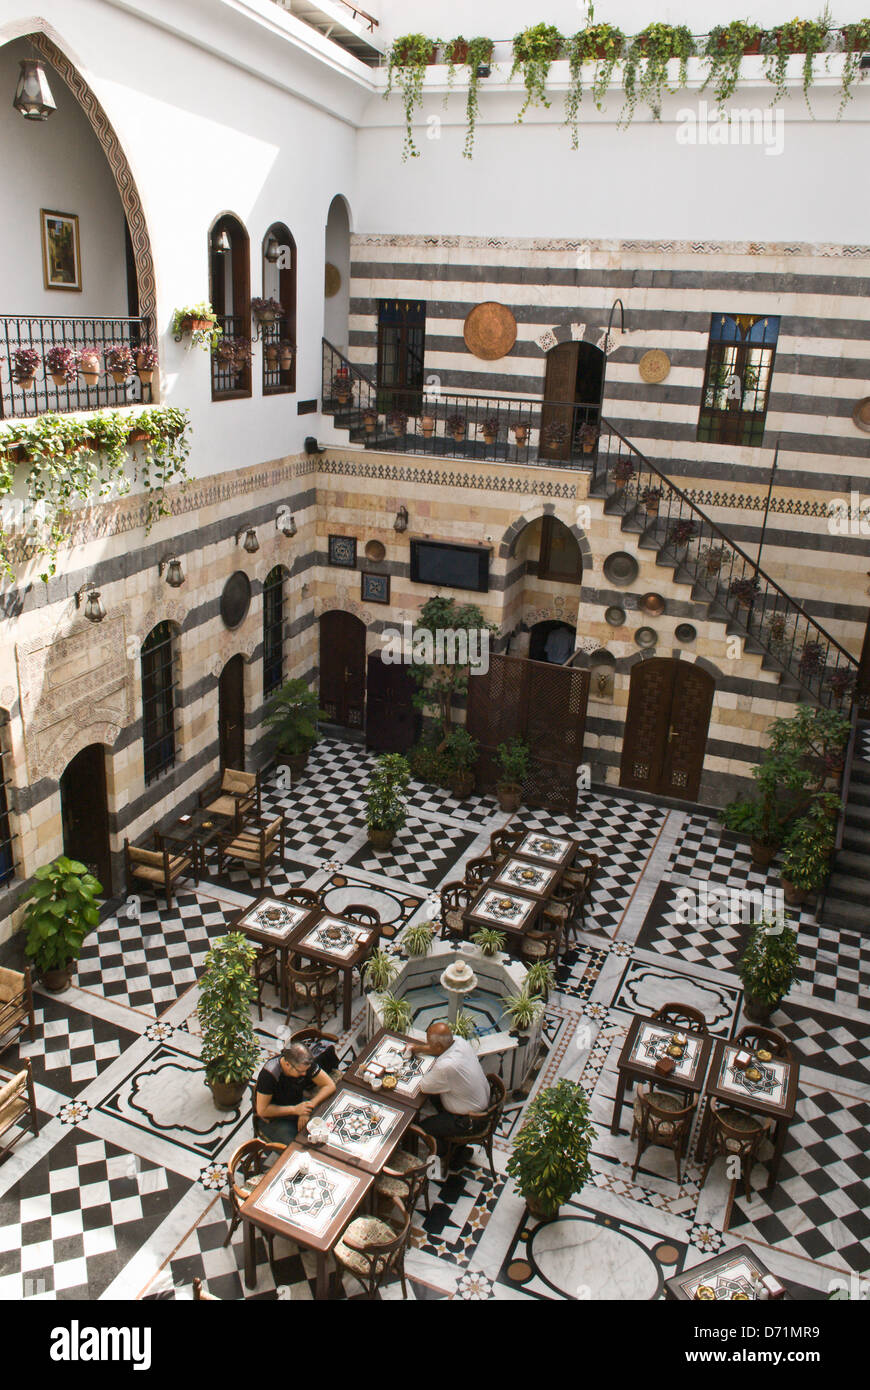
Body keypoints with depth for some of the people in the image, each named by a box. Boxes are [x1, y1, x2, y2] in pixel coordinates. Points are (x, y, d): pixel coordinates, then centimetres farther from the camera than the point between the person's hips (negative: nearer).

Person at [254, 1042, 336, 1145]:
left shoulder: (305, 1063, -19)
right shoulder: (269, 1074, -31)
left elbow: (330, 1085, -12)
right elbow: (262, 1110, -24)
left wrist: (310, 1105, -25)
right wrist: (295, 1109, -29)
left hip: (298, 1105, 5)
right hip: (274, 1119, -5)